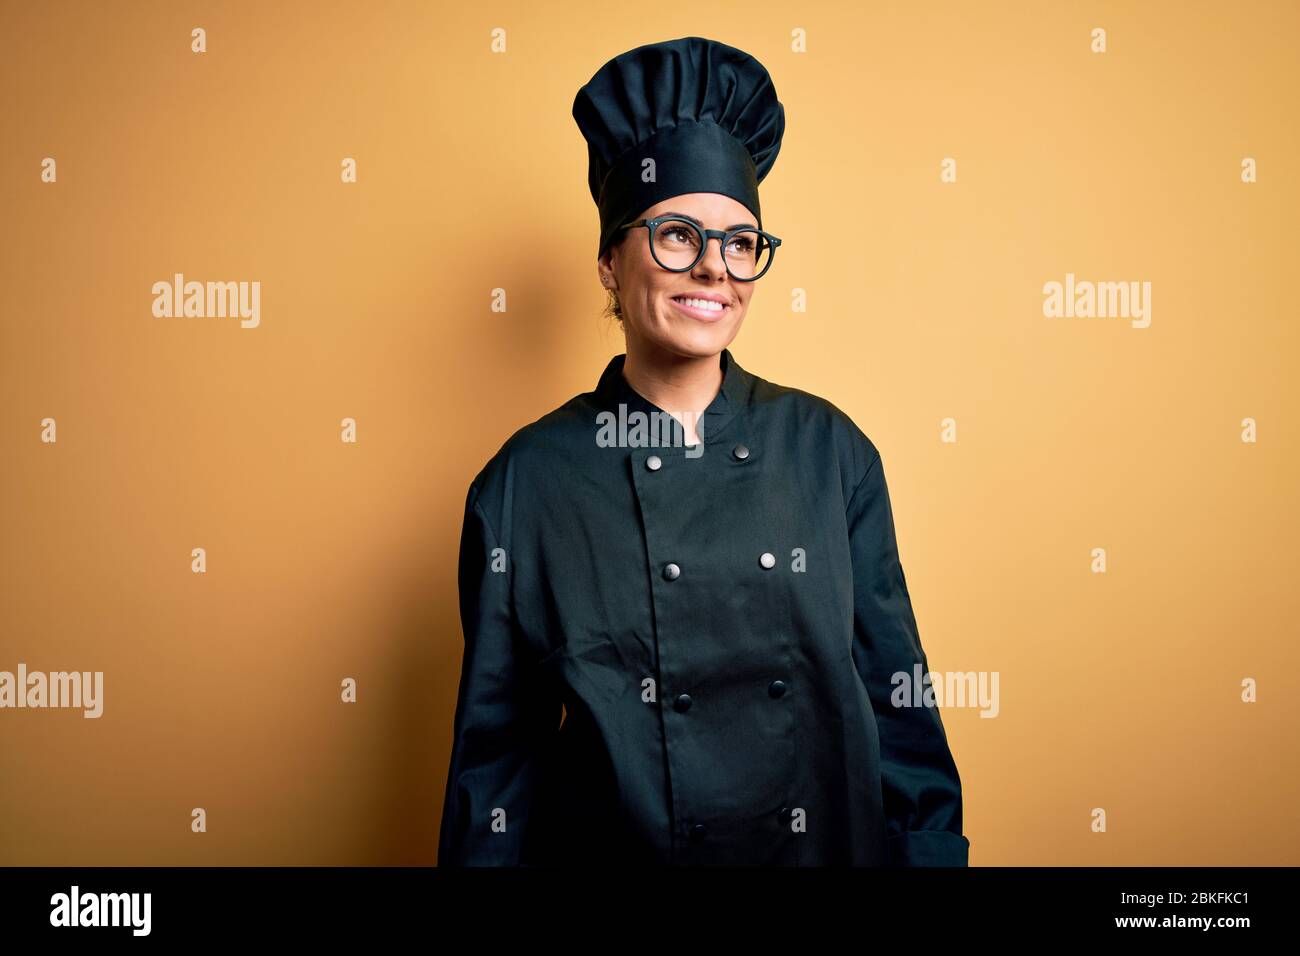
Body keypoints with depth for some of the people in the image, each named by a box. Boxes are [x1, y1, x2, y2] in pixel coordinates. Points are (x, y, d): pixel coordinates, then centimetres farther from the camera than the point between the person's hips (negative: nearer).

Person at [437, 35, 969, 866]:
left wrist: (931, 849, -2)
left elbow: (896, 697, 0)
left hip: (833, 842, 2)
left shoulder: (831, 449, -5)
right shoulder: (527, 481, -11)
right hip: (611, 846, -1)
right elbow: (496, 752, -5)